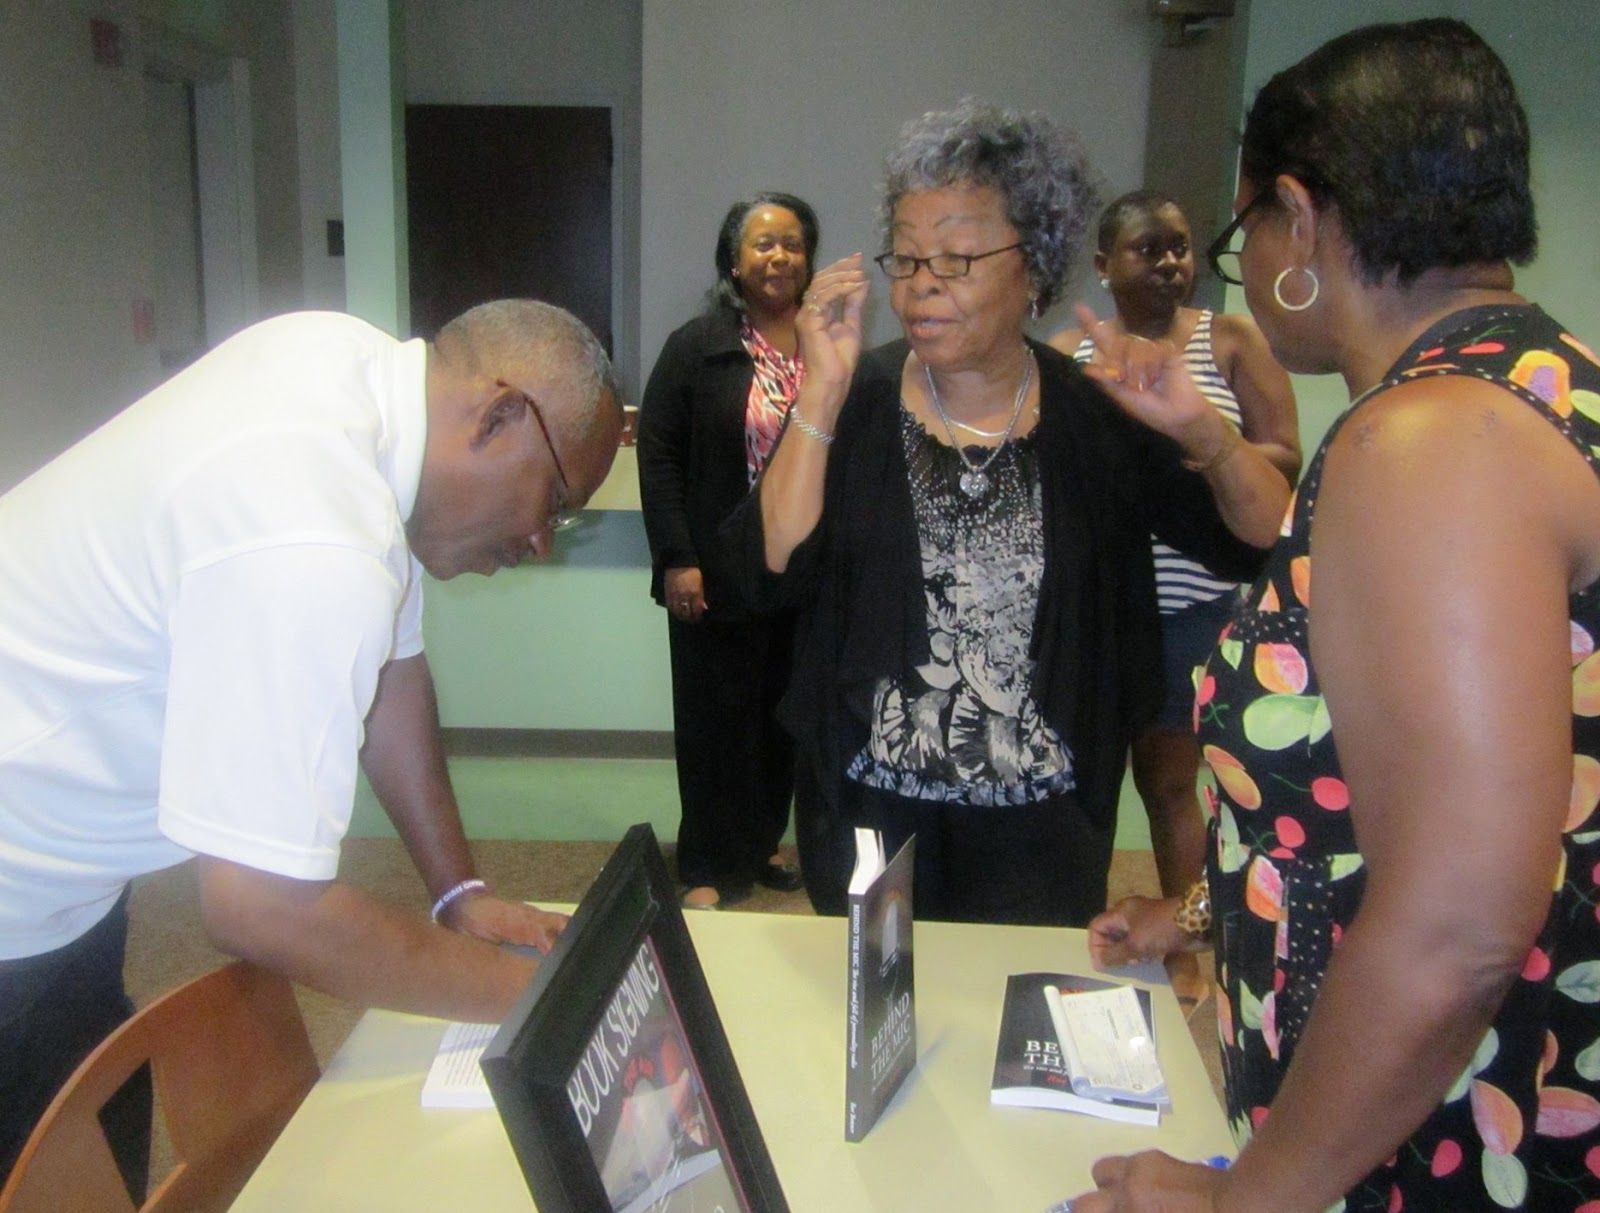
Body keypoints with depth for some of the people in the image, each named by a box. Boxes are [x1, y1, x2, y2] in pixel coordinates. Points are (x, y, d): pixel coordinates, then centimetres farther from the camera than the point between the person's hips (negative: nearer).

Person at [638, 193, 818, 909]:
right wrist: (677, 560, -9)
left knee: (784, 715, 11)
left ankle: (760, 844, 30)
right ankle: (709, 869, 15)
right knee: (717, 716, 3)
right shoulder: (697, 347, -1)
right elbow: (658, 456, -3)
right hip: (719, 575, -3)